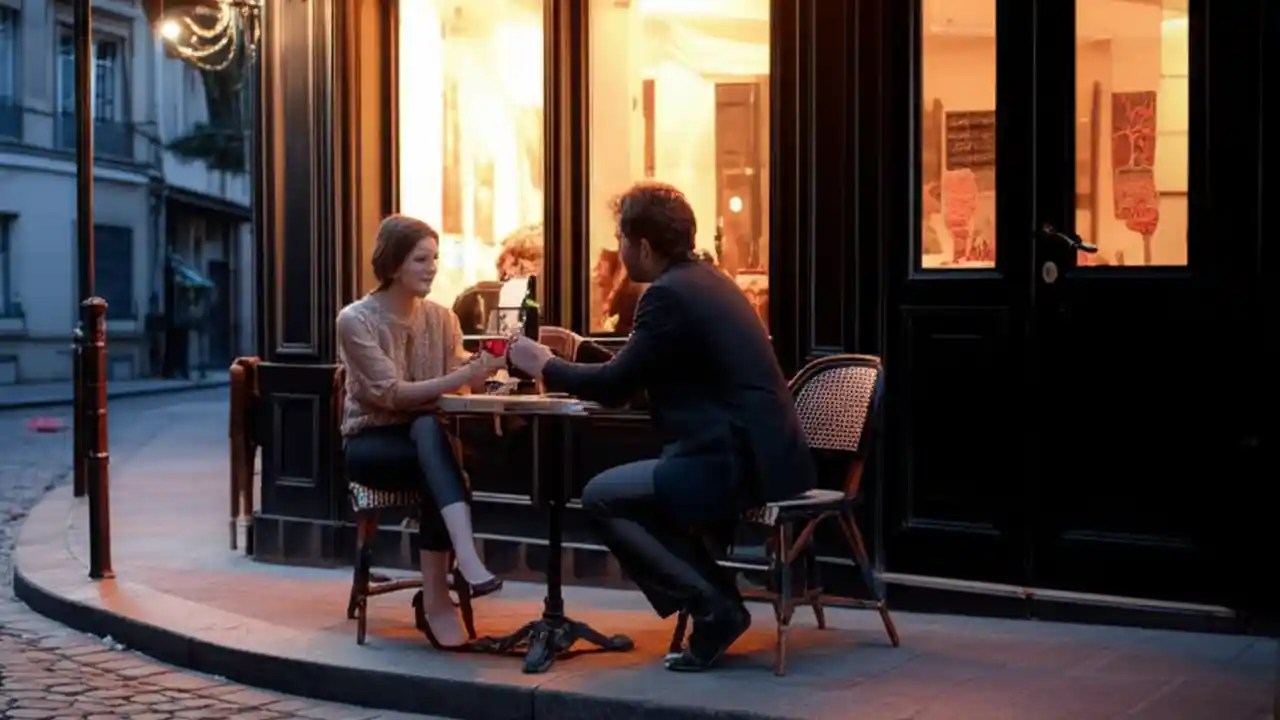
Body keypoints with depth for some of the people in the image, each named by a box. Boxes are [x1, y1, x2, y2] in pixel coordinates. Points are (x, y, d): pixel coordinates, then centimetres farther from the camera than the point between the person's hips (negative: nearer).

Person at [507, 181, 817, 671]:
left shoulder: (670, 294, -13)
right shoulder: (702, 280, 16)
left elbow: (615, 386, -10)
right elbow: (641, 373, 27)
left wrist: (544, 366, 6)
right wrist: (574, 356, 30)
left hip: (738, 461, -10)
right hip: (763, 452, 10)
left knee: (601, 497, -4)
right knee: (633, 488, 24)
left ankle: (714, 607, -3)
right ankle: (714, 601, 19)